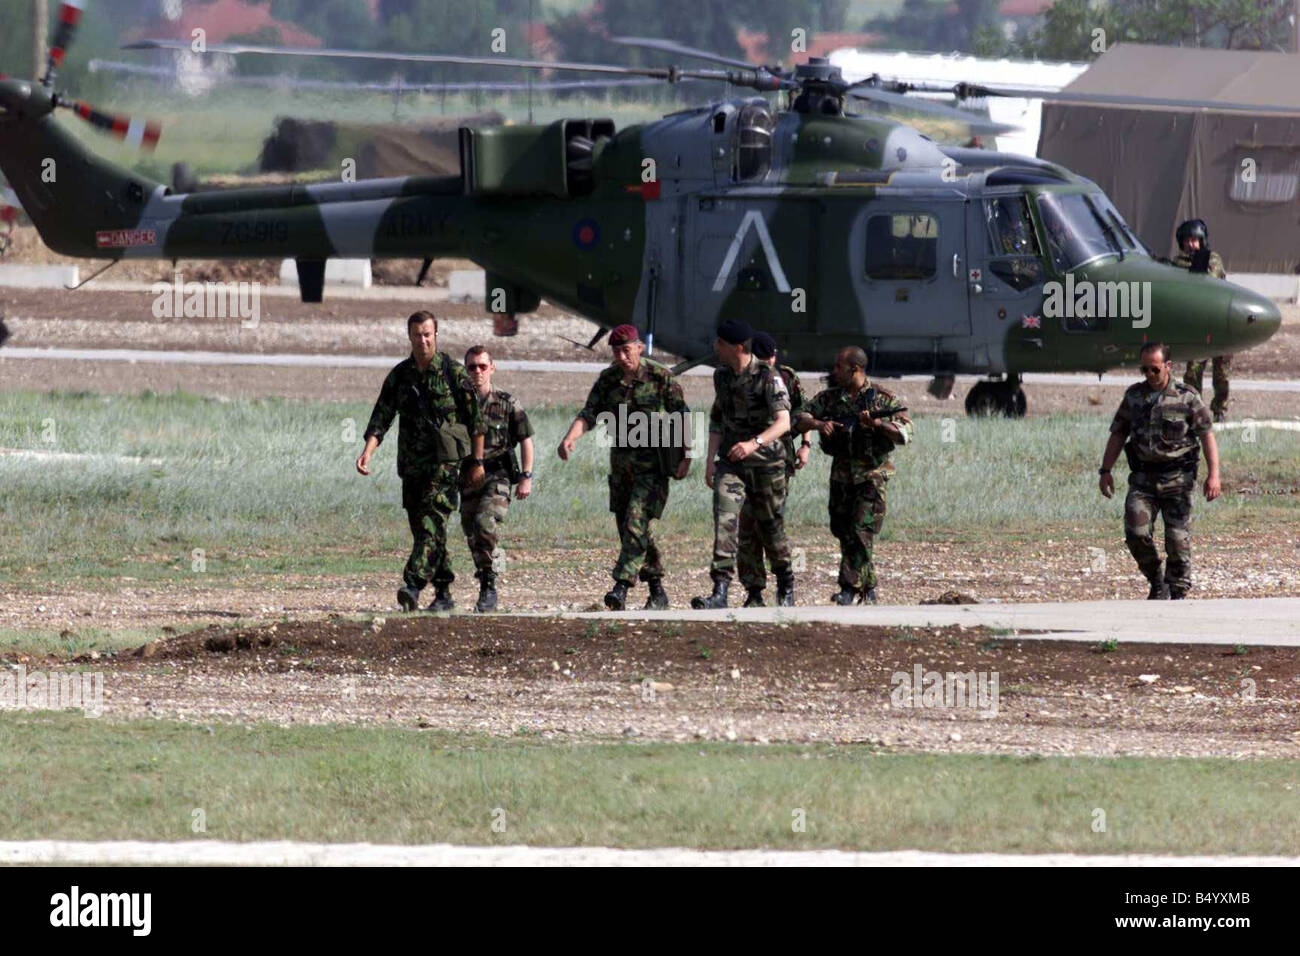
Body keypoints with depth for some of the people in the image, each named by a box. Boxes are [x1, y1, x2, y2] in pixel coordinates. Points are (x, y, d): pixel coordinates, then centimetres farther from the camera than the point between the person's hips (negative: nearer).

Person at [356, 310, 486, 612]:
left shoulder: (454, 372, -3)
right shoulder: (399, 375, 8)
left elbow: (476, 418, 0)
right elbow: (381, 417, 3)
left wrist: (478, 461, -1)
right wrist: (367, 452, -12)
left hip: (445, 463, -5)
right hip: (412, 464, 5)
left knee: (431, 524, -17)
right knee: (422, 529, 8)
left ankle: (413, 585, -29)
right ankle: (444, 594, 17)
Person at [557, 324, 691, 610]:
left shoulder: (661, 377, -9)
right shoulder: (608, 380, 4)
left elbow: (681, 416, -6)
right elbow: (589, 414, -2)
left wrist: (686, 457, -14)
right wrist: (569, 438, -22)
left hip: (652, 461, -6)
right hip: (621, 459, 6)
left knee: (636, 524, -17)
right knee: (628, 528, 8)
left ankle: (621, 587, -23)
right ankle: (657, 592, 19)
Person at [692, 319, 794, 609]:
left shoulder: (769, 377, -15)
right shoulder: (722, 376, 6)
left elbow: (783, 422, -23)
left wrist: (754, 443, -39)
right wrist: (711, 461, 9)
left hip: (765, 463, -4)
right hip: (731, 464, 4)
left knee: (771, 527, 9)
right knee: (724, 522, -14)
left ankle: (786, 589, 31)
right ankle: (720, 593, -22)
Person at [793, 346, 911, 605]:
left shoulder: (884, 398, -3)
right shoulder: (829, 398, 8)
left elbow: (905, 434, -9)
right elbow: (801, 419, 2)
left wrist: (876, 423, -24)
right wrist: (818, 424, -19)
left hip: (871, 476, -5)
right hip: (841, 477, 5)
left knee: (862, 531, -16)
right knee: (843, 533, 8)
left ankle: (851, 587, -15)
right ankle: (869, 587, 21)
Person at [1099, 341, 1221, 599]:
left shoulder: (1187, 397, -1)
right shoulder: (1134, 396, 9)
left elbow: (1207, 435, -4)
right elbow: (1117, 435, 15)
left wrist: (1213, 474, -13)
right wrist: (1105, 470, 6)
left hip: (1176, 480, -3)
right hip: (1142, 480, 3)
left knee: (1178, 539, -5)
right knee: (1136, 533, -12)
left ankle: (1177, 593, 8)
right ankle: (1157, 584, 9)